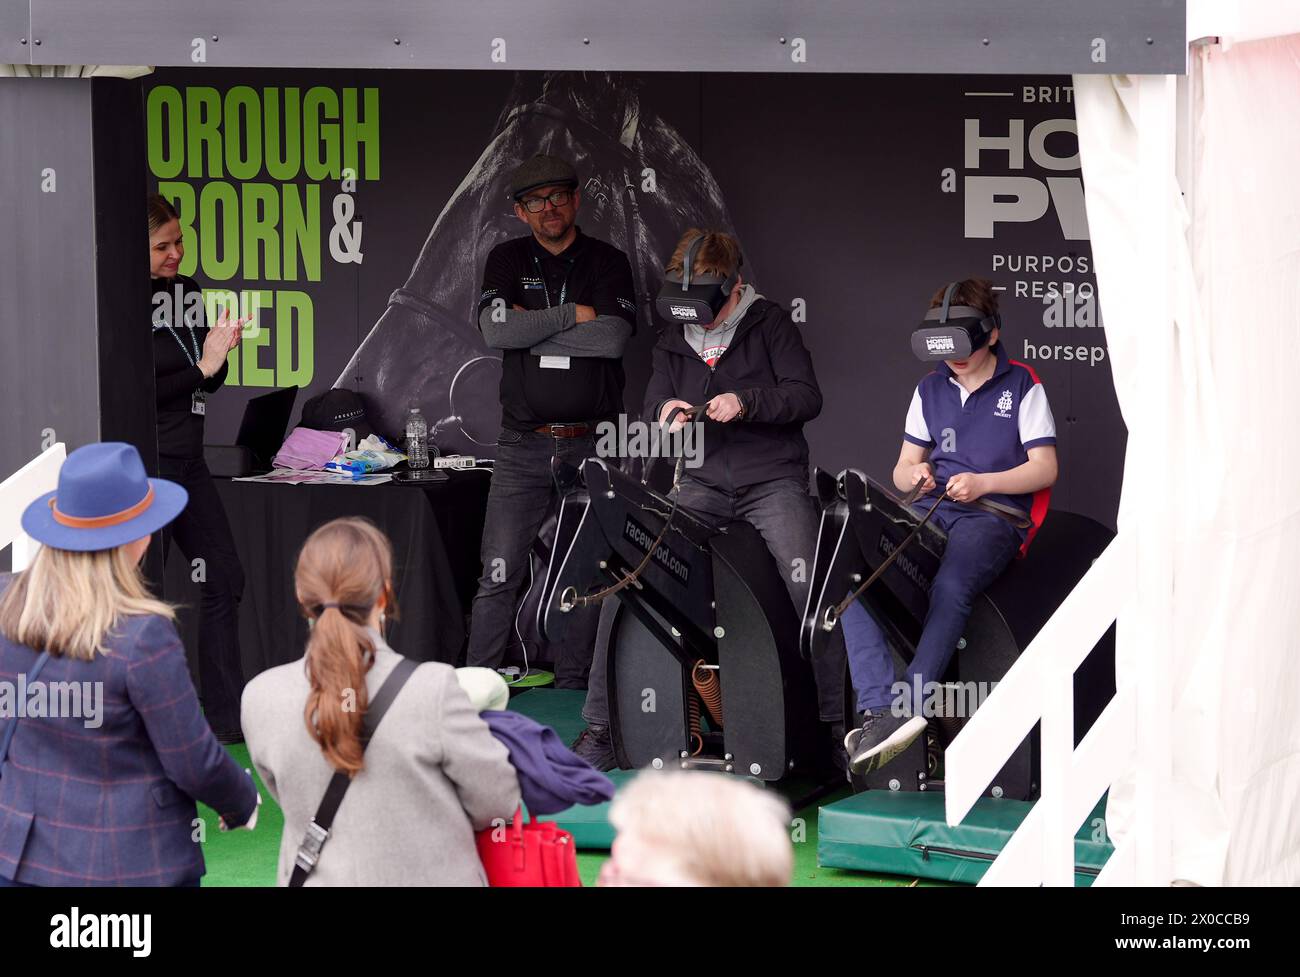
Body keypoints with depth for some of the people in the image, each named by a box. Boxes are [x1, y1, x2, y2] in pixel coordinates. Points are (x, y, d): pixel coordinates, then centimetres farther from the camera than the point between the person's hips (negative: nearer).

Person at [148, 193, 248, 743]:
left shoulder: (190, 293, 10)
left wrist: (218, 358, -6)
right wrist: (200, 368, -12)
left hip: (188, 460, 8)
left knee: (223, 576, 11)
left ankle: (228, 719, 19)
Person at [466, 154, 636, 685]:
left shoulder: (608, 263, 5)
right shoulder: (508, 260, 8)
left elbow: (612, 339, -12)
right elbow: (495, 330, -10)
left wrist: (530, 330, -8)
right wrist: (573, 315, -9)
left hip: (591, 444, 0)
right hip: (523, 446, 0)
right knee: (498, 576, -5)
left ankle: (572, 688, 14)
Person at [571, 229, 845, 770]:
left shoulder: (770, 323, 2)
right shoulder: (673, 339, 14)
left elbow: (807, 396, -5)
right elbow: (652, 406, 12)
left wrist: (745, 401, -20)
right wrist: (666, 411, -13)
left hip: (772, 480, -3)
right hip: (703, 484, 3)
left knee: (808, 586, -23)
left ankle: (836, 719, -10)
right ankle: (600, 722, -4)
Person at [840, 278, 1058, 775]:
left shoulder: (1022, 387, 6)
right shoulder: (930, 389, 21)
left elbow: (1045, 469, 1)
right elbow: (903, 467, 22)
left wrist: (982, 483, -15)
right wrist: (913, 474, -4)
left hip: (994, 515, -4)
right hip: (928, 510, 5)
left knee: (950, 586, -39)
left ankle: (909, 706, -44)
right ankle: (878, 711, -36)